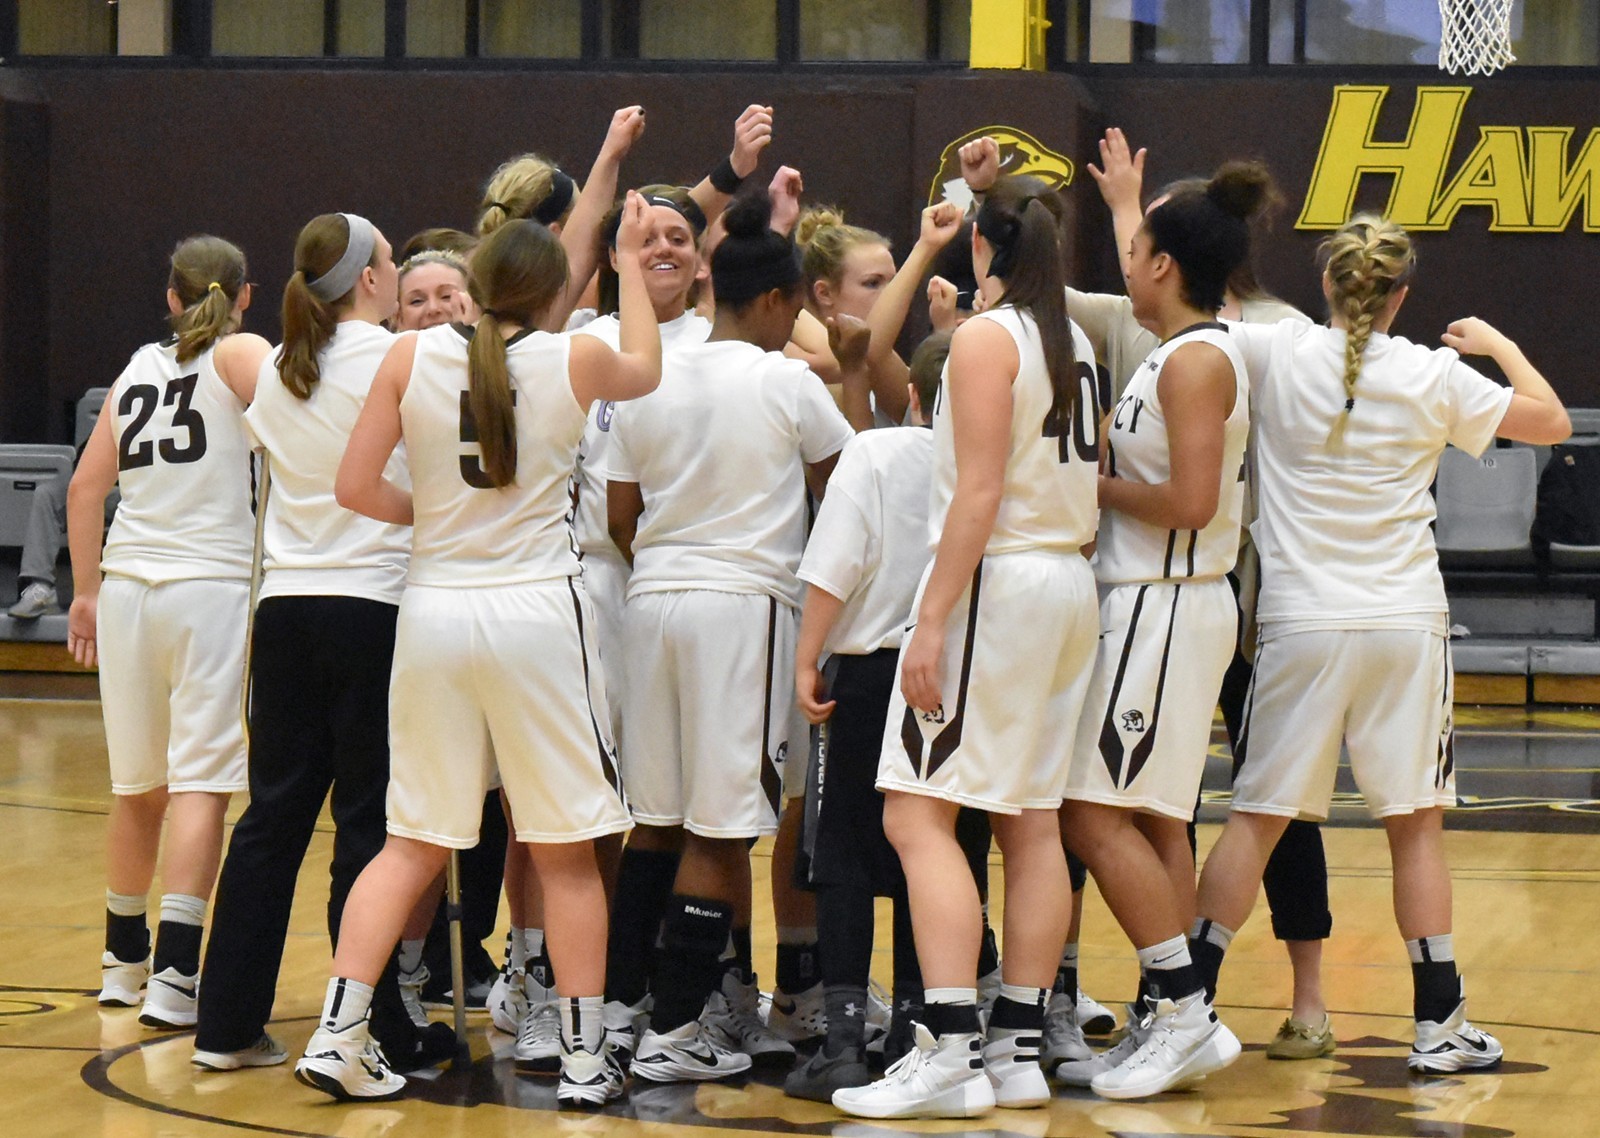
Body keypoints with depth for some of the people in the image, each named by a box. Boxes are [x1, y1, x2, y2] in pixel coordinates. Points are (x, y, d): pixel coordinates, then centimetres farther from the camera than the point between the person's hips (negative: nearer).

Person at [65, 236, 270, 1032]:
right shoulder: (240, 355, 0)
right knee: (200, 782, -7)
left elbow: (86, 487, 16)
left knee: (137, 785, 17)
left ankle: (125, 958, 30)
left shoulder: (138, 368, 15)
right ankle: (174, 977, -16)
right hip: (212, 582, -5)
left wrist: (86, 592, 21)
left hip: (128, 583, 5)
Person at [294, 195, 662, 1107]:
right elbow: (646, 371, 20)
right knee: (567, 852, 8)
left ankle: (339, 1033, 4)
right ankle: (585, 1058, 11)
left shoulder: (414, 356, -2)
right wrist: (631, 263, 32)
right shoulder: (575, 362, -4)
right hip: (538, 611, -2)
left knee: (414, 844, 12)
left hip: (435, 611, 2)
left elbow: (356, 487, -2)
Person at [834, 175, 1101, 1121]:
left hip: (997, 580, -8)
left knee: (919, 816, -9)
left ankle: (951, 1053, -16)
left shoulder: (986, 337, -10)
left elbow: (980, 492, -17)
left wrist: (933, 621, -17)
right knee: (1033, 824, 9)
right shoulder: (1075, 341, 12)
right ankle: (1020, 1050, 9)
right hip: (1071, 582, 9)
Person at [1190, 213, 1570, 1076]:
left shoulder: (1275, 355, -4)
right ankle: (1439, 1024, 8)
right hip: (1405, 624, 0)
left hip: (1300, 623, 0)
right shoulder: (1435, 377, -3)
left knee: (1255, 818, 4)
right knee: (1416, 824, 6)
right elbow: (1551, 421, 9)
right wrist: (1502, 347, 25)